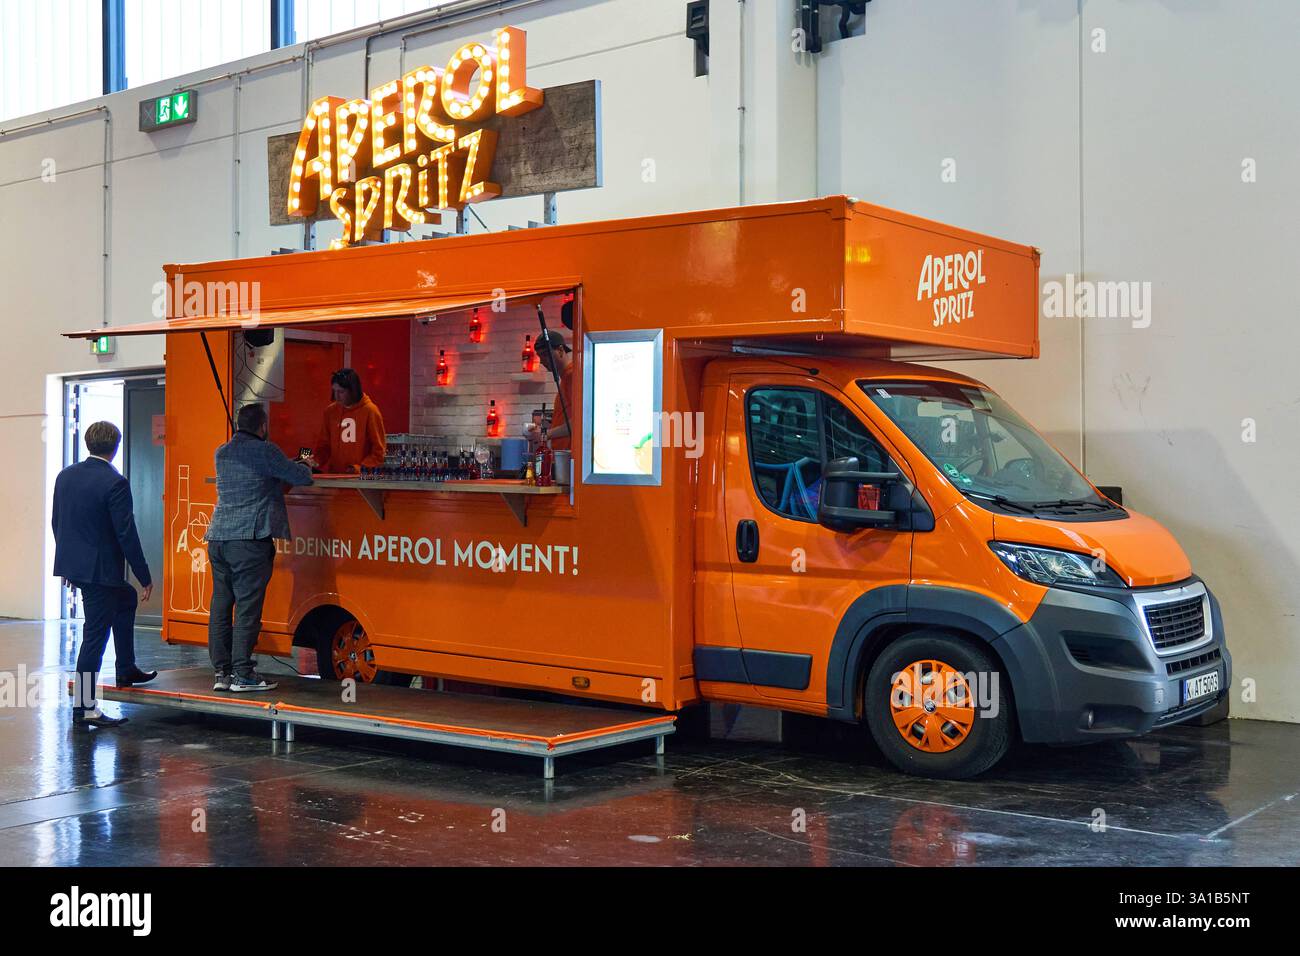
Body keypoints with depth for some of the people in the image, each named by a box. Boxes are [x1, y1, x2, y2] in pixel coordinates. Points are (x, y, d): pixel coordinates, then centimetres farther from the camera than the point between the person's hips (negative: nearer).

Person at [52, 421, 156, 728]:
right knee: (95, 633, -1)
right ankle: (84, 708, 3)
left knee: (126, 599, 28)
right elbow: (126, 534, -17)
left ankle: (126, 670, 35)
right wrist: (145, 578, -10)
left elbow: (56, 522, 13)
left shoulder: (65, 476, 5)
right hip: (100, 569, -8)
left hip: (71, 564, 8)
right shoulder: (114, 483, -17)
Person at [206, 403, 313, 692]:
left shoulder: (222, 453, 16)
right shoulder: (264, 451, -6)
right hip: (250, 538, -7)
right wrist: (305, 465, 19)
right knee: (248, 607, -4)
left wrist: (290, 463, 35)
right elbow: (302, 478, -4)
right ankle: (243, 675, -3)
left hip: (218, 537, 7)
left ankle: (221, 672, 12)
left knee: (221, 605, 9)